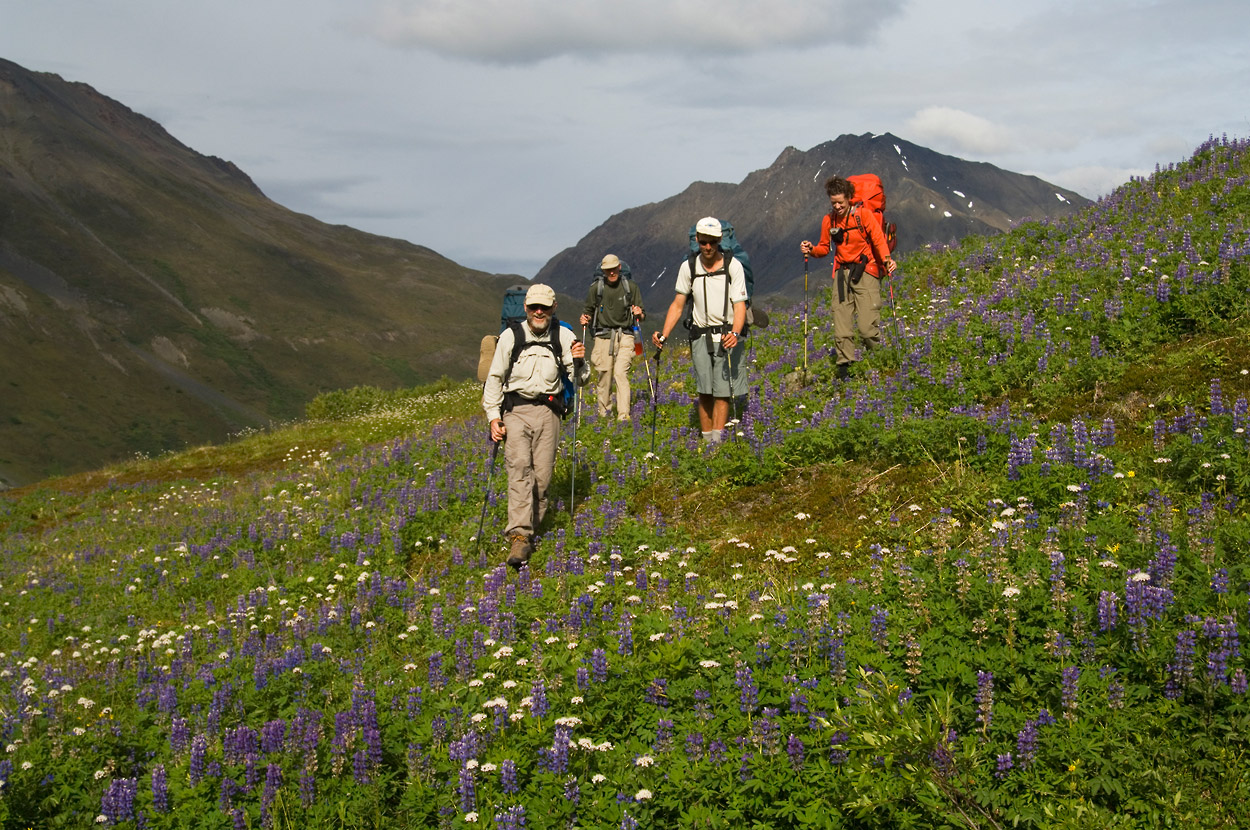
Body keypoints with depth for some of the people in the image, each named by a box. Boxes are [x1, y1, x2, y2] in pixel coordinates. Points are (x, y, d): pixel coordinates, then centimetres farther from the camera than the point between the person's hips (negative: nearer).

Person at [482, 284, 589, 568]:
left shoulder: (563, 336, 4)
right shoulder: (511, 336, 2)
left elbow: (580, 381, 6)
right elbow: (495, 378, 8)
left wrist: (579, 362, -16)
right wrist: (493, 416, 1)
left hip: (548, 412, 2)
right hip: (516, 410, -2)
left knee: (542, 475, -2)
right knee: (520, 469, -17)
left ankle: (530, 528, 15)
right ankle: (519, 536, -24)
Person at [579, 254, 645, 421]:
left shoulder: (631, 287, 8)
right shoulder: (596, 288, 7)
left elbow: (641, 315, 13)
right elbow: (588, 311, 17)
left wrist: (639, 314, -10)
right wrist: (585, 318, -4)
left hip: (625, 337, -1)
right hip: (603, 337, 1)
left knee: (621, 373, -14)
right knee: (605, 375, 1)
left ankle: (623, 414, -17)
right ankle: (604, 410, 20)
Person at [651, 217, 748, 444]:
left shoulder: (733, 266, -3)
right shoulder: (689, 267, 5)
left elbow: (740, 305, -7)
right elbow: (678, 305, 10)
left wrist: (735, 333, -25)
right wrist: (664, 334, -3)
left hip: (727, 335, -2)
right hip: (700, 336, 2)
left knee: (722, 392, -8)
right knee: (705, 392, -1)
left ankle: (718, 442, -8)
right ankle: (706, 442, 5)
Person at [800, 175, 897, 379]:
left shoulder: (864, 215, -5)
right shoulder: (828, 220, 8)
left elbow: (878, 240, -9)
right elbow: (825, 247, 16)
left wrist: (887, 259, -28)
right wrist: (812, 249, -5)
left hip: (865, 272, -4)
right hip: (842, 273, 4)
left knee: (867, 327, -11)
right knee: (841, 327, -3)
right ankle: (844, 369, 4)